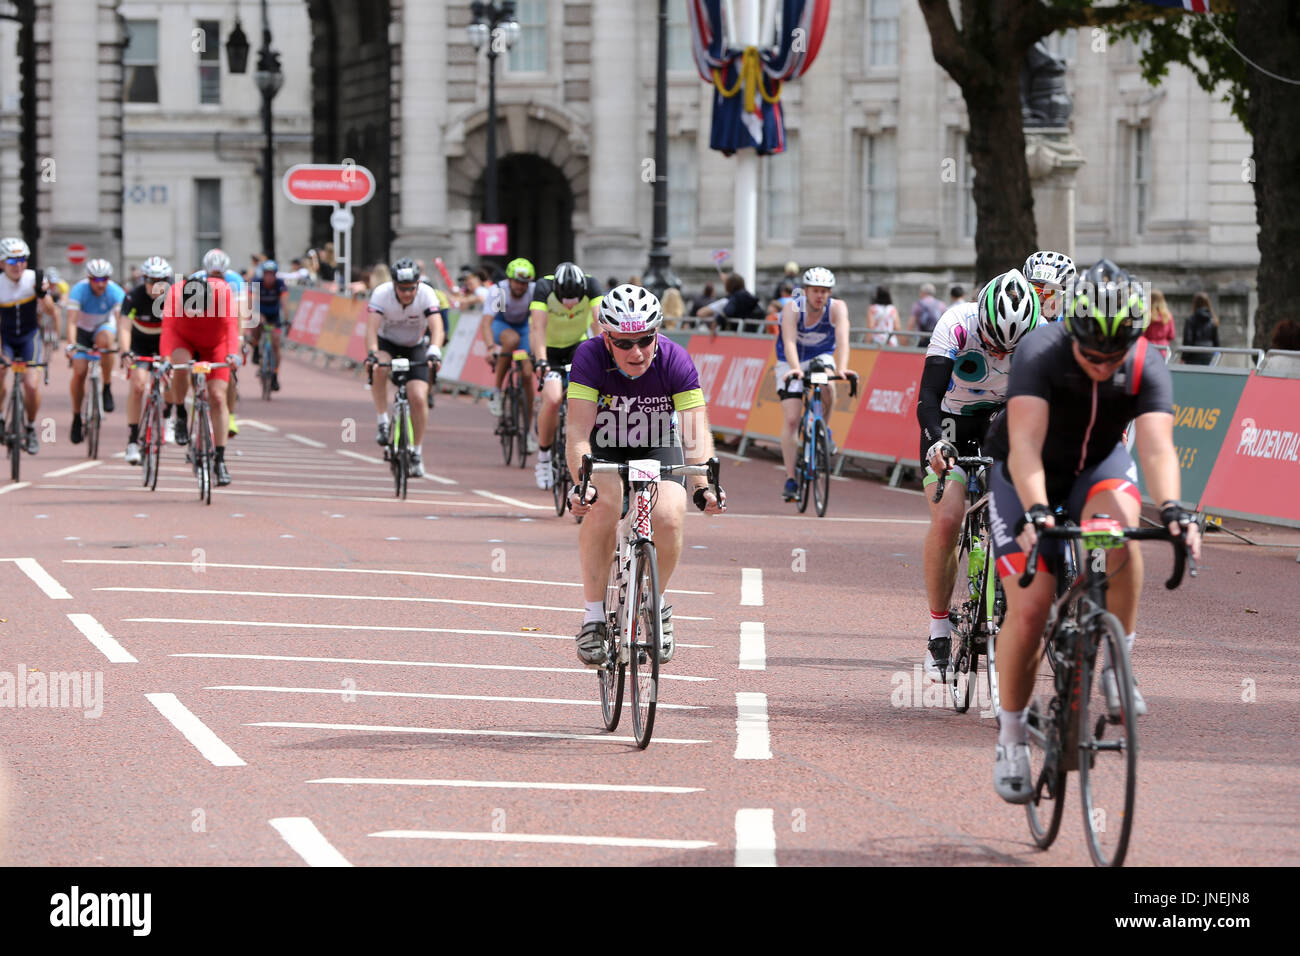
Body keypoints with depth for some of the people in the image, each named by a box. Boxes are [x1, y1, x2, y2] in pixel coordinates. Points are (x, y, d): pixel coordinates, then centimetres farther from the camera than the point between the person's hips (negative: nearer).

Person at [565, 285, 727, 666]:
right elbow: (579, 430, -33)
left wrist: (703, 485, -47)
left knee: (668, 517, -25)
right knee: (601, 508, -31)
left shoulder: (675, 360, -25)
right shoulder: (590, 357, -27)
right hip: (605, 448, -1)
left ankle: (657, 604, 3)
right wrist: (581, 482, -50)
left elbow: (697, 431, -31)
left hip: (659, 448, 1)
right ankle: (594, 616, -19)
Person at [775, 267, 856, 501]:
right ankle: (790, 480, -7)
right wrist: (795, 368, -55)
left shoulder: (837, 308, -21)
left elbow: (842, 338, -35)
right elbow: (789, 342, -38)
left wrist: (842, 368, -52)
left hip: (821, 357, 1)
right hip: (792, 362, -1)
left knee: (827, 386, -34)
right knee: (790, 420, -12)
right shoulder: (792, 308, -25)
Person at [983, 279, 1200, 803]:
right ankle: (1011, 734, 7)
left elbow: (1157, 445, -35)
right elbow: (1024, 443, -40)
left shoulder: (1147, 367, -23)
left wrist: (1173, 510, -53)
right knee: (1029, 608, -14)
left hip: (1098, 467, 2)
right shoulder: (1039, 354, -30)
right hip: (1028, 479, -2)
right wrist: (1036, 513, -56)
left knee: (1119, 518, -35)